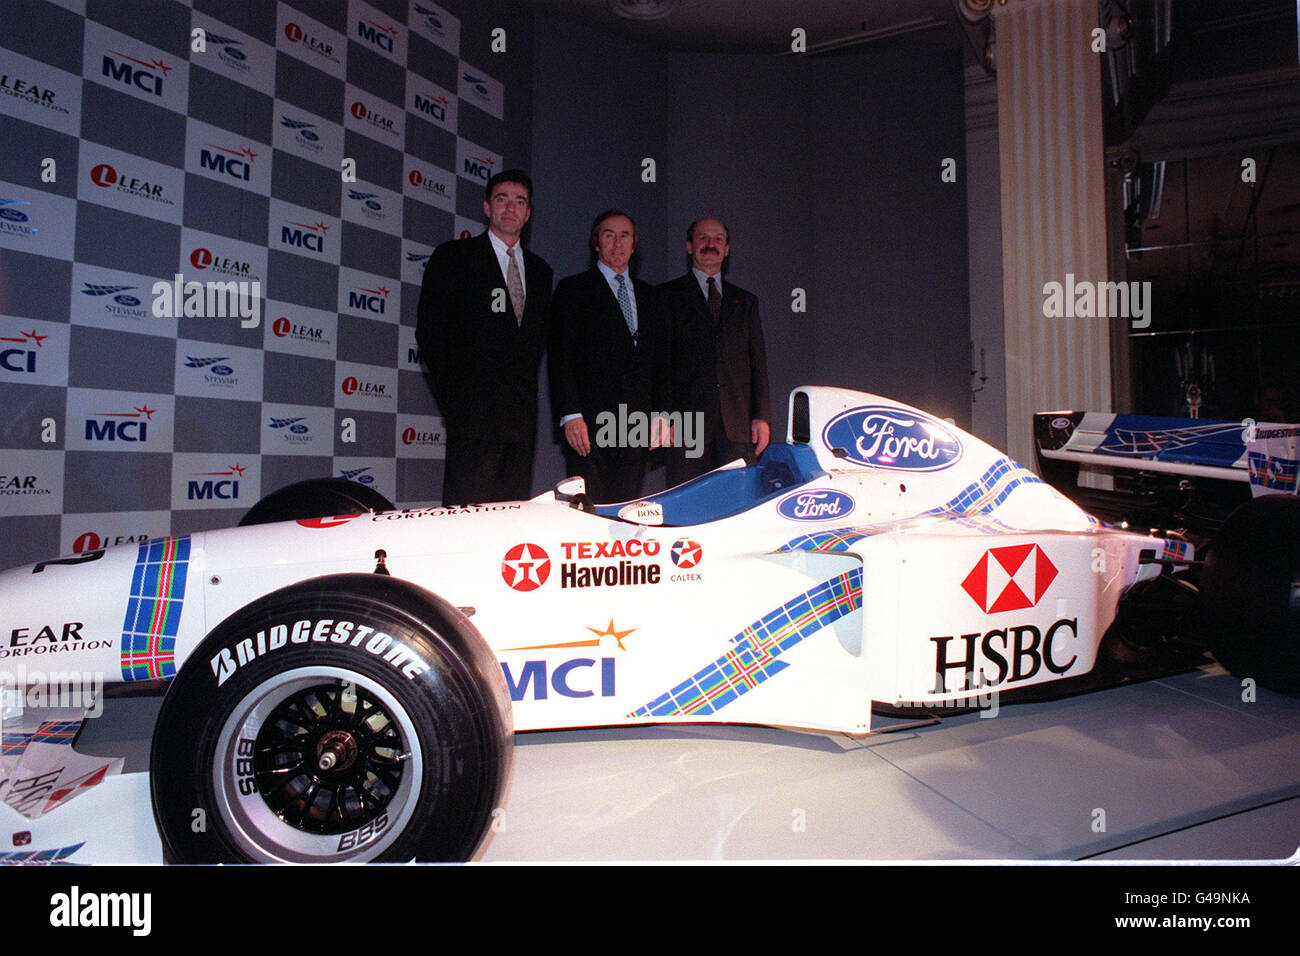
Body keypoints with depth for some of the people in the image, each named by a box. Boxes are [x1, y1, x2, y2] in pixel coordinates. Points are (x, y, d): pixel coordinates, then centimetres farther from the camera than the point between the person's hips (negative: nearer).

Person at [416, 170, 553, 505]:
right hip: (473, 410, -4)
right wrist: (452, 395, -4)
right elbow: (429, 331, 2)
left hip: (522, 411, 4)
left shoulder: (540, 271, 21)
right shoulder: (452, 256, 7)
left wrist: (525, 385, 9)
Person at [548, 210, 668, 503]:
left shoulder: (646, 294, 20)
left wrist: (659, 413, 9)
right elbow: (561, 356, -2)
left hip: (637, 423, 4)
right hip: (590, 422, -4)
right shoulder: (573, 289, 6)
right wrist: (570, 414, -13)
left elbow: (659, 356, 19)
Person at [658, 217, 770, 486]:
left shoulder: (746, 301, 20)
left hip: (739, 424, 3)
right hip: (687, 423, -3)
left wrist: (762, 417, 5)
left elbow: (758, 363, 15)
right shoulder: (668, 295, 10)